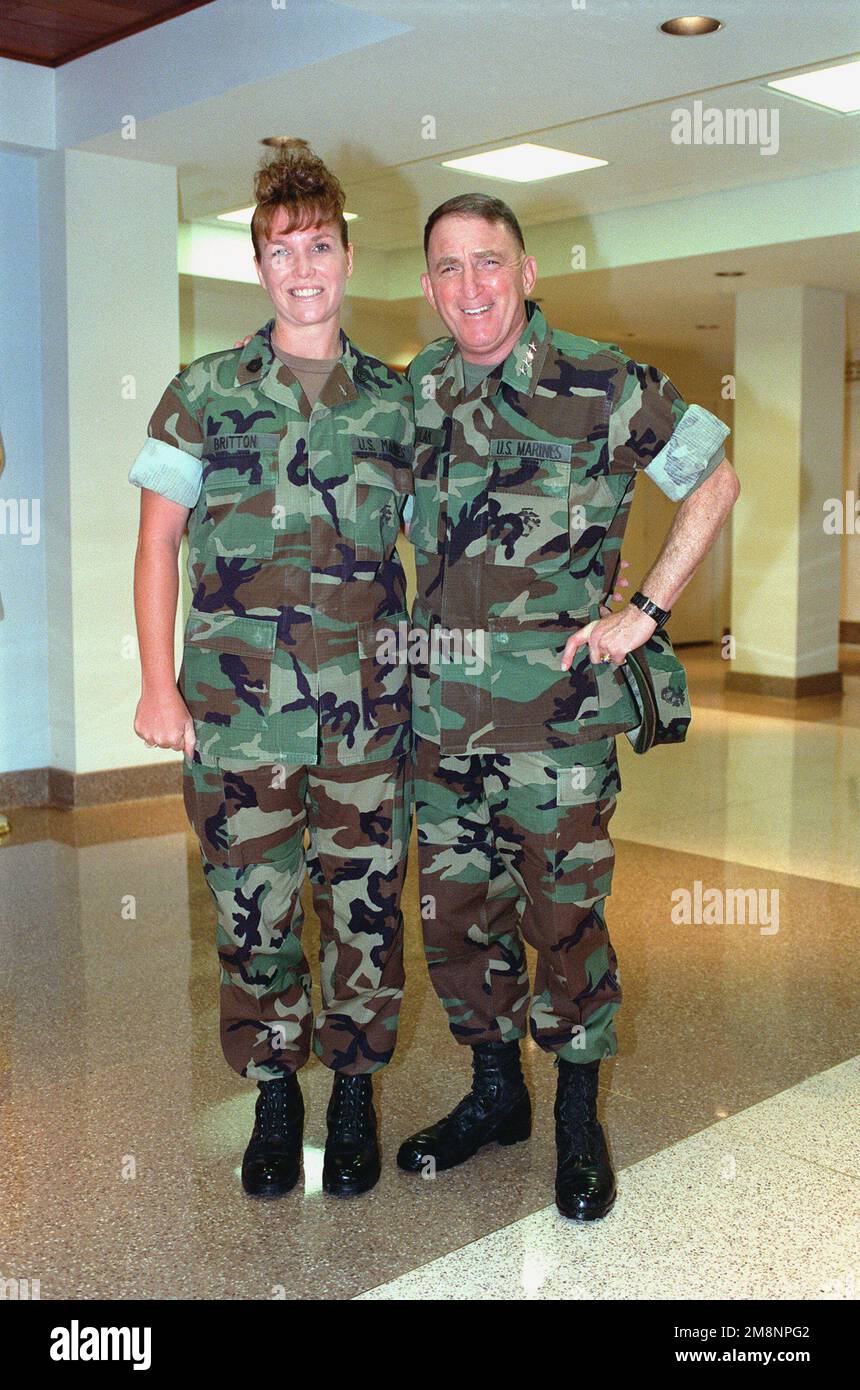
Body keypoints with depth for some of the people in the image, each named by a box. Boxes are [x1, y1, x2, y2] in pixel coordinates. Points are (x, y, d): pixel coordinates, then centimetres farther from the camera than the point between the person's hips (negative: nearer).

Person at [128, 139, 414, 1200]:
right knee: (252, 912, 6)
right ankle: (274, 1099, 25)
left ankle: (354, 1094, 26)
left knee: (365, 906, 7)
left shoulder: (393, 403, 8)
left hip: (366, 712, 1)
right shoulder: (205, 392, 4)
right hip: (238, 711, -1)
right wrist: (158, 684, -2)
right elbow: (158, 538, 4)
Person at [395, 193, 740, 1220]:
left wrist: (646, 611, -4)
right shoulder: (418, 391, 8)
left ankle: (578, 1122, 24)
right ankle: (494, 1094, 33)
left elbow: (714, 484, 2)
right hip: (442, 709, 5)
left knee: (564, 919, 4)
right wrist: (433, 624, 10)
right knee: (453, 915, 12)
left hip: (559, 709, -4)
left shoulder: (603, 385, -6)